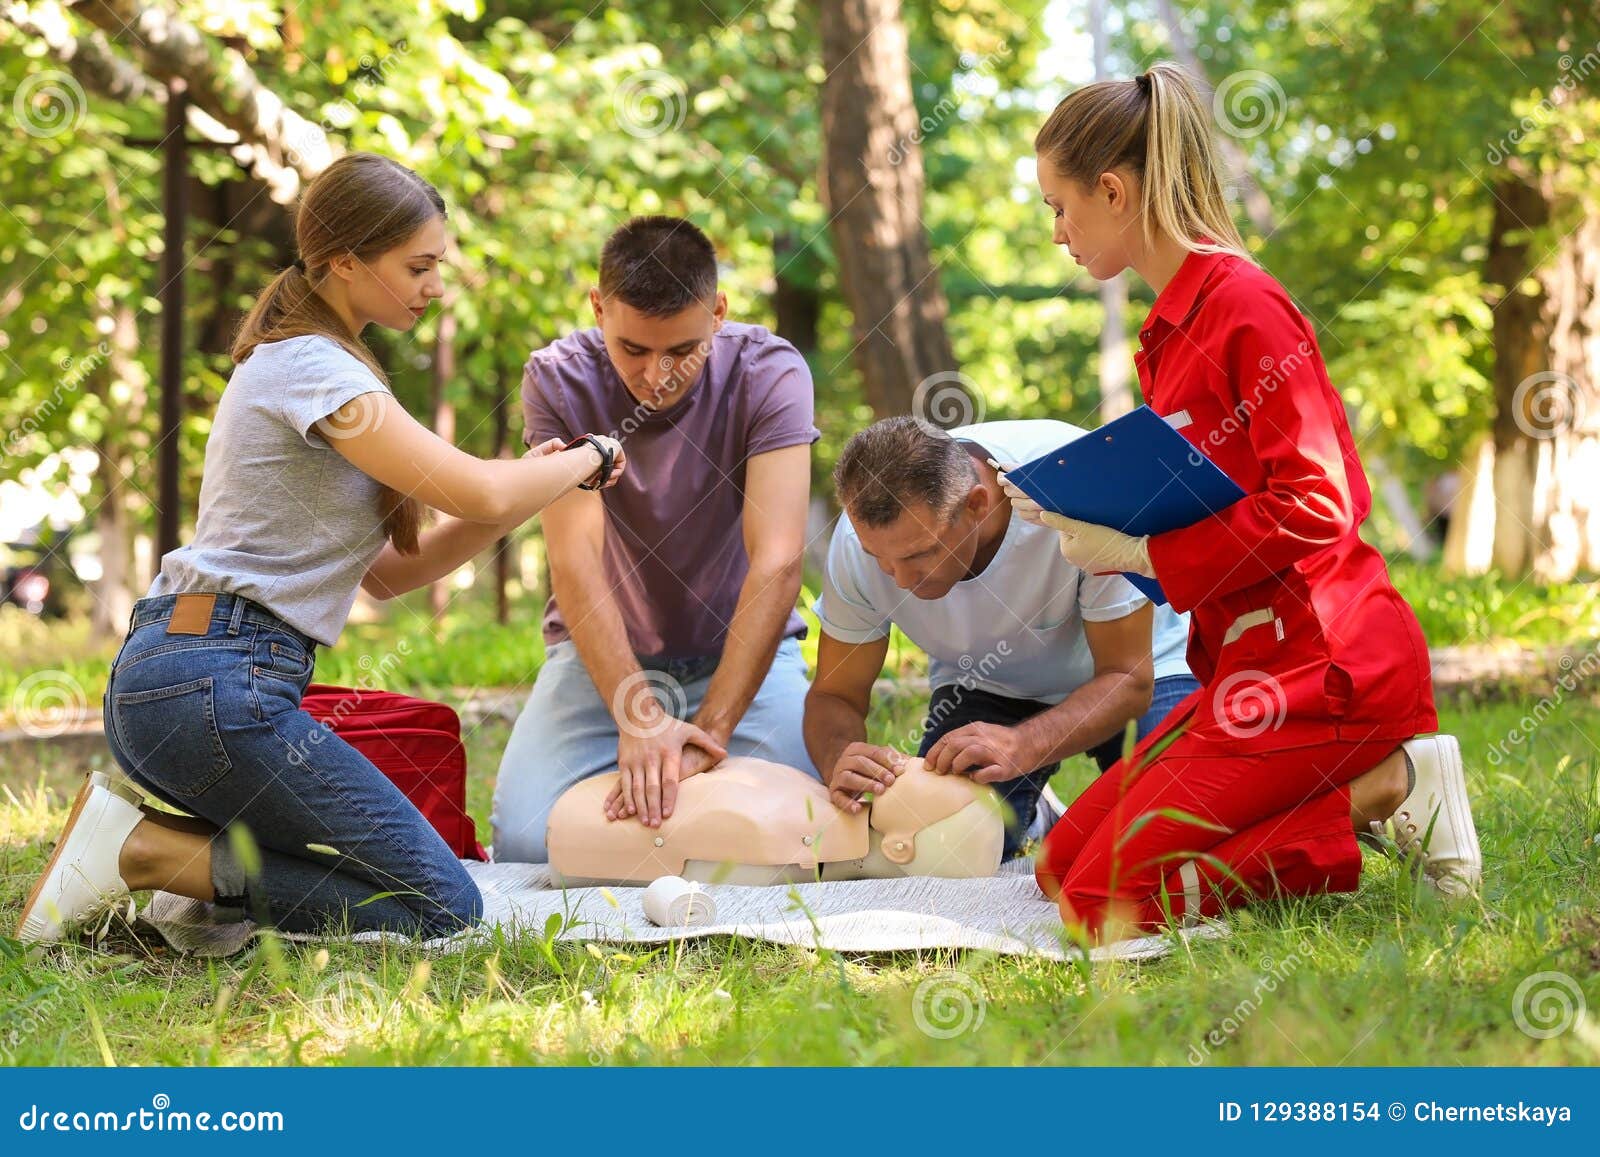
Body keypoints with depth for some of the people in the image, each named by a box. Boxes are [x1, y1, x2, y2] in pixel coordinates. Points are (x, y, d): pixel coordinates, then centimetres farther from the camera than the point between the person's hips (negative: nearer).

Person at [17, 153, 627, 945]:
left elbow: (389, 571, 17)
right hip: (215, 685, -10)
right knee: (442, 906, -9)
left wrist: (530, 484, 5)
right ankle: (148, 853, -11)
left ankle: (141, 828, 5)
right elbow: (479, 494, -20)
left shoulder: (304, 364, 21)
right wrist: (589, 458, -1)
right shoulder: (311, 368, -10)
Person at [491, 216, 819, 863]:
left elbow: (778, 562, -26)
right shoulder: (558, 380, -15)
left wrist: (708, 732, -35)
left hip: (742, 647, 0)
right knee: (526, 844, -20)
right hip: (601, 650, 0)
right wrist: (636, 716, -38)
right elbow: (574, 561, -24)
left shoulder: (769, 373, -18)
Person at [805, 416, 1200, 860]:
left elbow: (1128, 679, -27)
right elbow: (835, 696, -14)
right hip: (988, 687, 2)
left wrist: (1021, 746, -45)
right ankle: (1027, 821, 13)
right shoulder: (861, 537, -25)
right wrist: (841, 760, -38)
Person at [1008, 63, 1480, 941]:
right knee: (1061, 865, 10)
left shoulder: (1243, 304, -15)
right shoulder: (1175, 323, 13)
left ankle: (1385, 790, -5)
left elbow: (1313, 506, -21)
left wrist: (1139, 554, -16)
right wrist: (1085, 517, 7)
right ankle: (1365, 787, 8)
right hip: (1253, 661, 10)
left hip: (1316, 667, -10)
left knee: (1105, 903, -12)